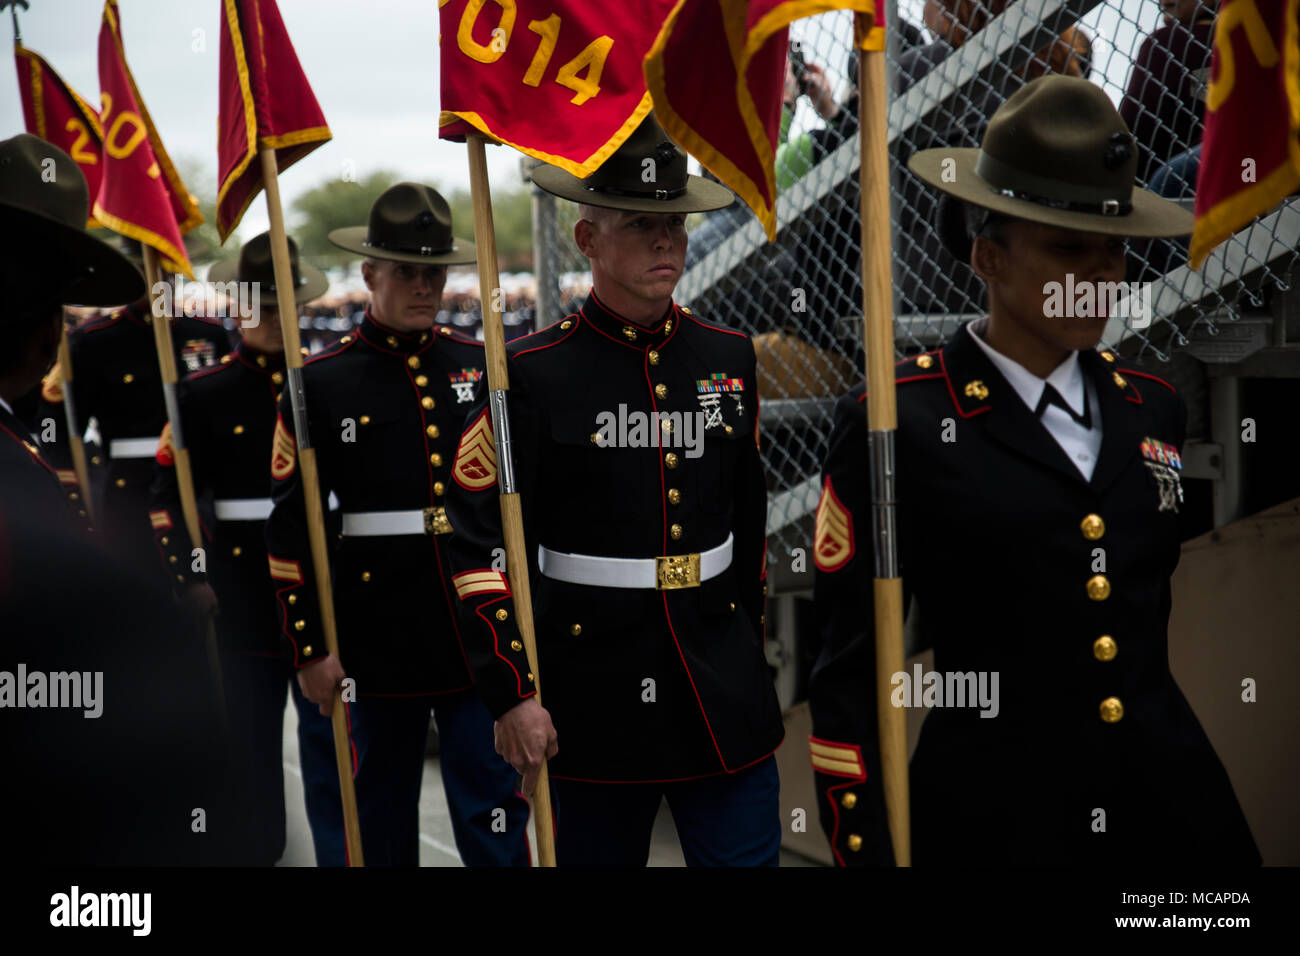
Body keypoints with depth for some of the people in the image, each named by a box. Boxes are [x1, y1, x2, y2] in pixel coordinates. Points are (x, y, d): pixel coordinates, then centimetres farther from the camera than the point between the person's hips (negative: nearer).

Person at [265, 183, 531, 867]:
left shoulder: (482, 367, 6)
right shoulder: (319, 384, -2)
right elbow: (291, 528, -2)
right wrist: (307, 647, -5)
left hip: (482, 634, 2)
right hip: (376, 643, -1)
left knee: (496, 822, 4)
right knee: (380, 822, 13)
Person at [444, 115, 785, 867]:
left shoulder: (729, 358, 6)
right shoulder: (533, 374, -7)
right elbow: (479, 544, -9)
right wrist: (511, 693, -13)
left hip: (725, 696, 3)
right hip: (591, 696, -3)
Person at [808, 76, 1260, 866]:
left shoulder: (1152, 409, 7)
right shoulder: (897, 424, -10)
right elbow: (850, 675, -8)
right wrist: (866, 847, -9)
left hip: (1171, 801, 5)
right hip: (998, 817, -5)